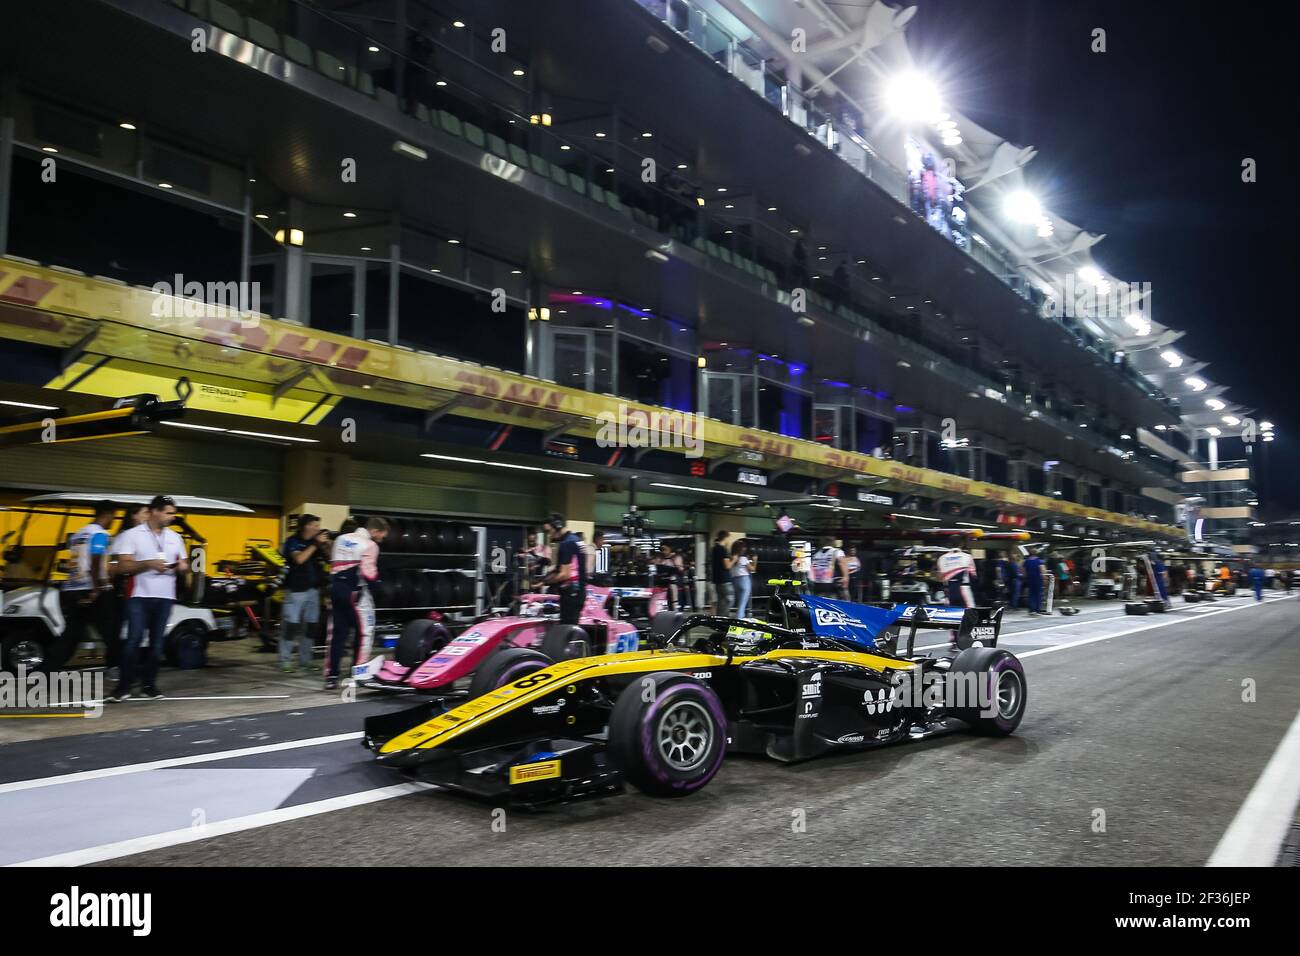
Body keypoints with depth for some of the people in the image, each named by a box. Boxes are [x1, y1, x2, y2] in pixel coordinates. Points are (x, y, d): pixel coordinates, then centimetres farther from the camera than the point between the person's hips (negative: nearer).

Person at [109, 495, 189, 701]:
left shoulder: (175, 538, 15)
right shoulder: (132, 535, 0)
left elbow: (183, 566, 20)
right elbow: (124, 566, -7)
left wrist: (183, 567, -4)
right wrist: (148, 564, -20)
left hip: (165, 597, 4)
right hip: (140, 596, -4)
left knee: (157, 643, 5)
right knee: (134, 641, -9)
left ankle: (148, 685, 12)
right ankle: (124, 686, -1)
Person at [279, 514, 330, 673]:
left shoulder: (316, 541, 10)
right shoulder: (293, 541, -5)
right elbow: (299, 559, -21)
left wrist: (326, 545, -12)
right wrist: (315, 543, -22)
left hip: (313, 589, 6)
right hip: (296, 589, -6)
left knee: (310, 624, 9)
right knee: (291, 624, -7)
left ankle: (305, 659, 18)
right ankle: (285, 660, -4)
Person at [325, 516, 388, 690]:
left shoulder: (341, 539, 14)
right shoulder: (369, 545, -9)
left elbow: (332, 563, 16)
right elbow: (368, 574, -16)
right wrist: (375, 575, 3)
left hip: (336, 588, 7)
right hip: (355, 591, -7)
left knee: (337, 632, 9)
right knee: (364, 630, 4)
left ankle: (331, 675, 9)